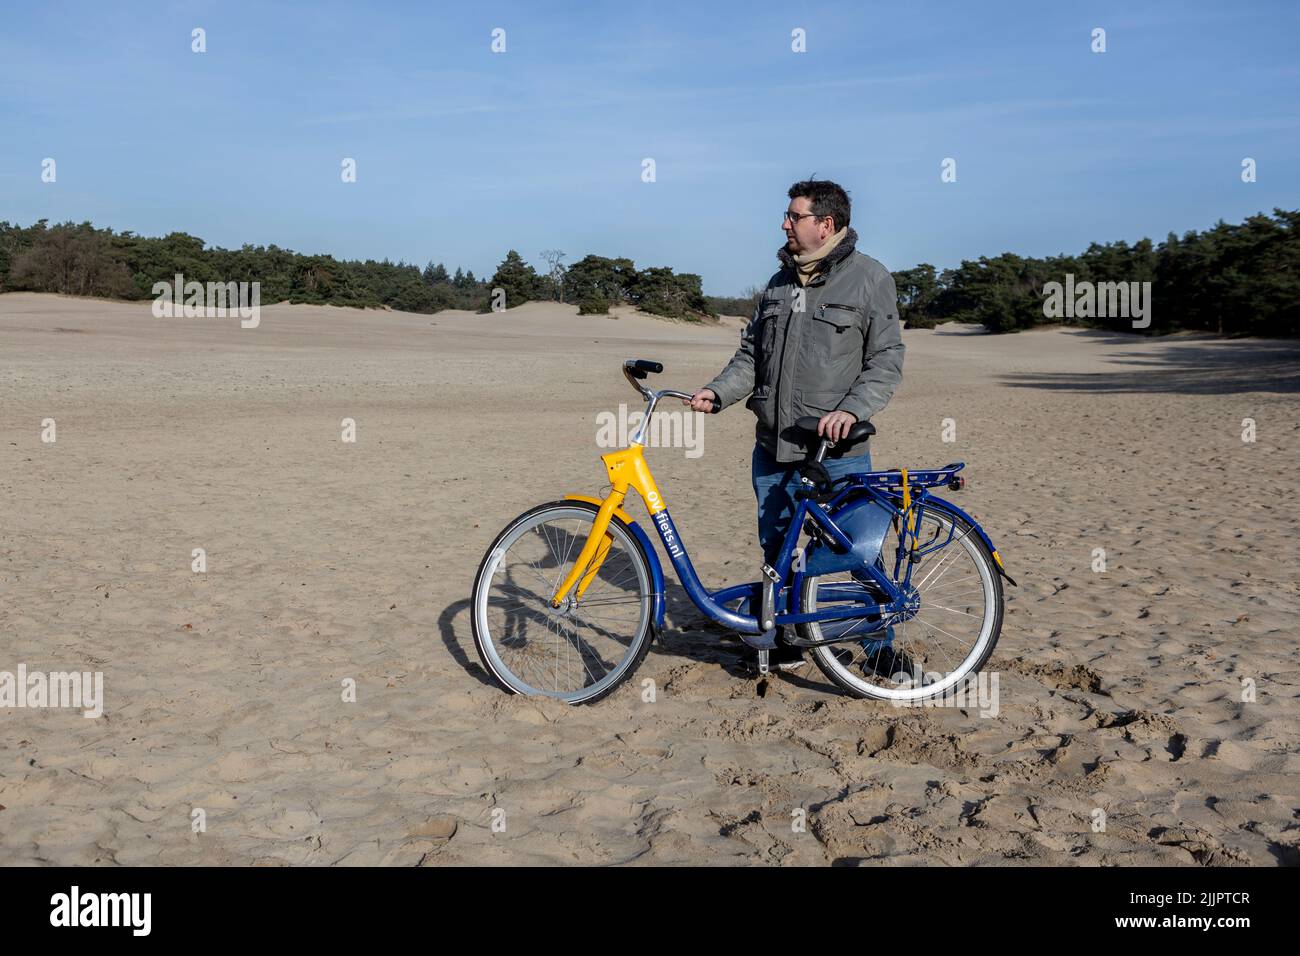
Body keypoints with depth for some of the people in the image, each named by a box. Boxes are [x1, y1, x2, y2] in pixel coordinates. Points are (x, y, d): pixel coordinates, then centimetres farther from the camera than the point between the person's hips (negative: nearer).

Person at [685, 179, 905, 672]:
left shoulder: (870, 278, -4)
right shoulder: (779, 283, 13)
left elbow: (886, 360, -8)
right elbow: (752, 355, 14)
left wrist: (852, 410, -22)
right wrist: (717, 392, -3)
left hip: (838, 452, -6)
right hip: (773, 448, 6)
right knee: (776, 549, 14)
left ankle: (880, 649, 15)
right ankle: (786, 642, 28)